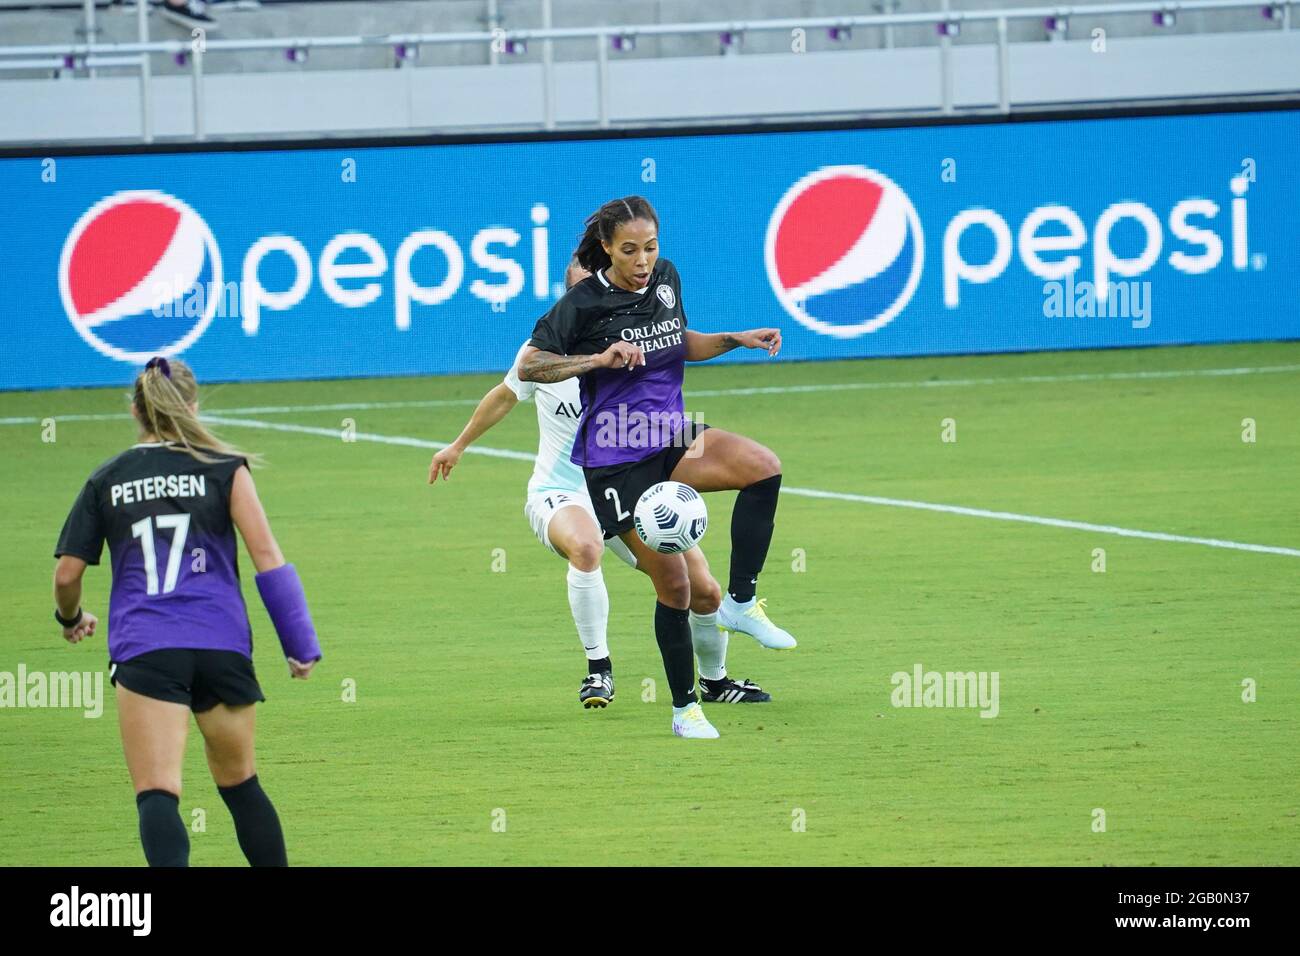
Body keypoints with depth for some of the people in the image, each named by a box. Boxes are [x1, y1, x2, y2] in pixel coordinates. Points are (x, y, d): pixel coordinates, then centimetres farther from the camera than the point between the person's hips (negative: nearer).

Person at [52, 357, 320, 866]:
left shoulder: (106, 480, 9)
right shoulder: (224, 468, 7)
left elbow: (66, 575, 10)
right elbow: (268, 557, 0)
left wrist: (72, 619, 33)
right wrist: (301, 646, 6)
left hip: (143, 649, -1)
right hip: (222, 644, 1)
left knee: (157, 795, -9)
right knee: (240, 783, 19)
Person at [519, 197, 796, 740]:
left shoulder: (665, 279, 4)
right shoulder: (584, 304, -14)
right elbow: (528, 367, -16)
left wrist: (736, 340, 7)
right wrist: (599, 358, -26)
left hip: (671, 439, 5)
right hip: (616, 460, -5)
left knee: (763, 466, -23)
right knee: (673, 584, -5)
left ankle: (740, 603, -12)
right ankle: (685, 709, 13)